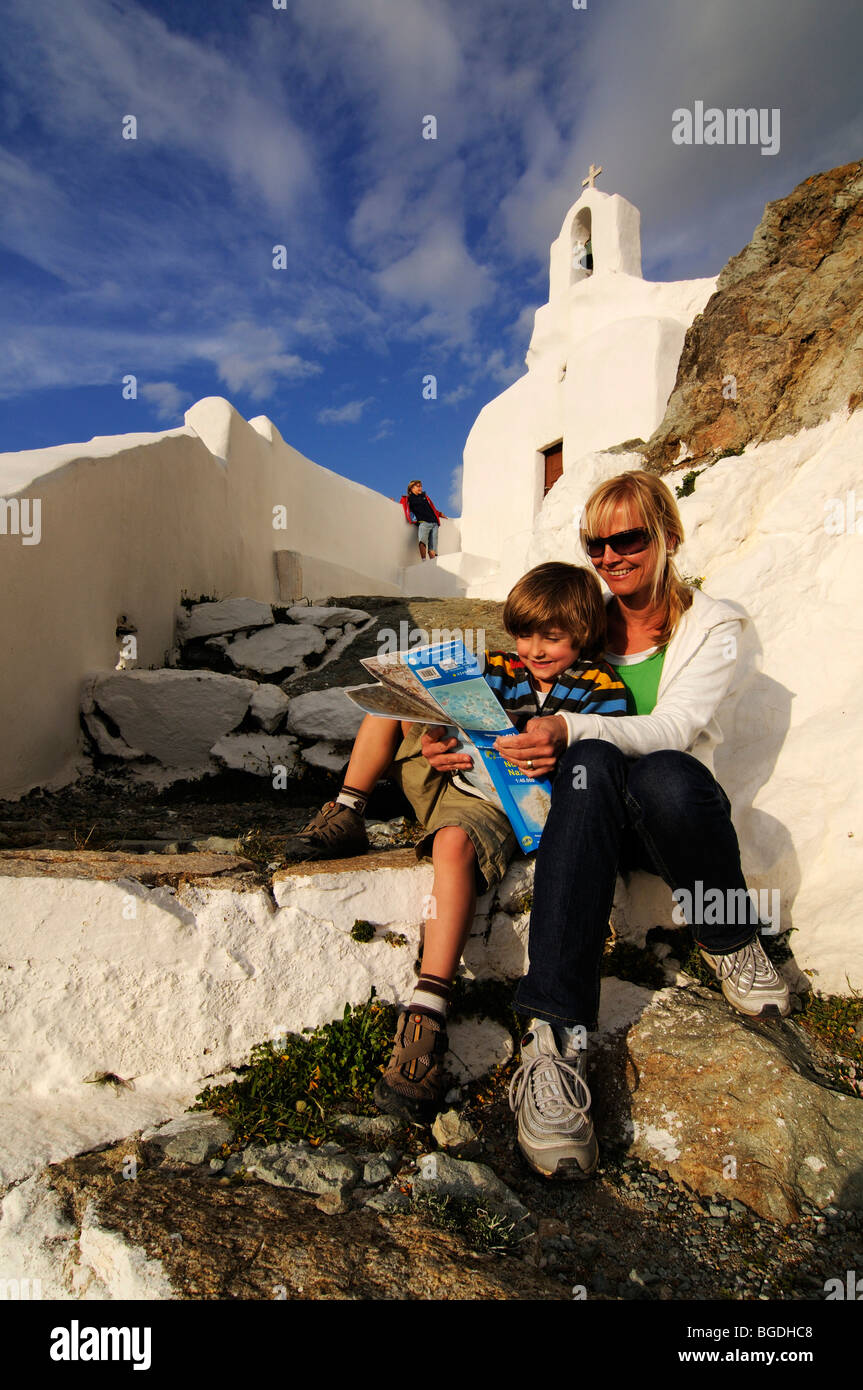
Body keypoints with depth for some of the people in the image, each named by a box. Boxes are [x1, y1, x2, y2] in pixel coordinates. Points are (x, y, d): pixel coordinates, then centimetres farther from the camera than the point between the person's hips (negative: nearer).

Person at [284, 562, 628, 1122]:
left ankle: (429, 1009, -38)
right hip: (449, 777, 6)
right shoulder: (496, 670, 13)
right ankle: (347, 813, 4)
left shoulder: (602, 689, 1)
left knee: (454, 843, -39)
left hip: (502, 804, -6)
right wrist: (437, 744, -16)